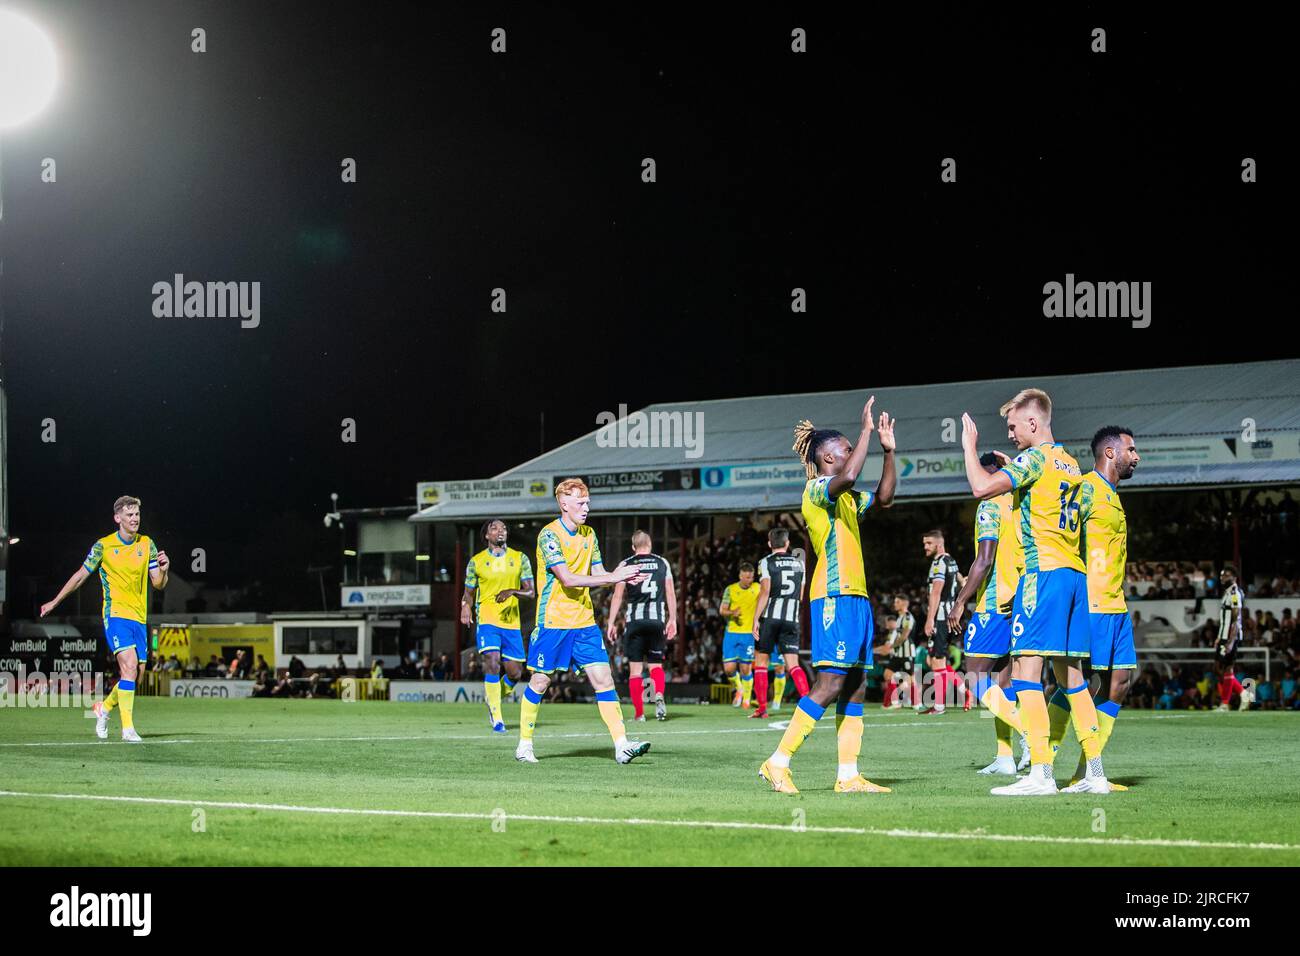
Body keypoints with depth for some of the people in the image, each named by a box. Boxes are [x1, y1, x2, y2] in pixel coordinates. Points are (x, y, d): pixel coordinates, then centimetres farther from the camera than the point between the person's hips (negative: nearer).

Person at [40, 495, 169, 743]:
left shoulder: (147, 544, 8)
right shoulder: (103, 546, -2)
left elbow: (158, 584, 8)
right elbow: (80, 575, 9)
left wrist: (162, 570, -14)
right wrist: (54, 602, 12)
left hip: (139, 618, 5)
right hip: (115, 614, -5)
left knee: (135, 675, 5)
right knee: (129, 666, -22)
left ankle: (105, 707, 32)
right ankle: (127, 728, -22)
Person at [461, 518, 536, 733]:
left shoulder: (520, 558, 8)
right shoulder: (476, 562, 6)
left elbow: (530, 591, 3)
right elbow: (469, 593, 14)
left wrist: (513, 591, -17)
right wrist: (465, 606, -9)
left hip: (512, 623, 3)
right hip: (487, 621, -3)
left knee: (515, 673, 3)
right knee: (492, 664, -20)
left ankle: (493, 699, 33)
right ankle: (496, 719, -13)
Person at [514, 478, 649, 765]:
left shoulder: (589, 534, 10)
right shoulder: (549, 535, -12)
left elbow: (597, 575, 13)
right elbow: (567, 580, -21)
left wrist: (624, 577, -8)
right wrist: (613, 577, -22)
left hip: (585, 622, 6)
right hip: (553, 621, -6)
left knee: (603, 679, -4)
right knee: (540, 682, 3)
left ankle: (622, 746, -8)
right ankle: (525, 745, 17)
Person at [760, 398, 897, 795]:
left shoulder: (846, 498, 21)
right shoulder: (816, 490, -7)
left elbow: (883, 496, 29)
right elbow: (847, 477, -27)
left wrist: (888, 450, 18)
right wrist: (866, 430, -20)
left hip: (856, 597, 10)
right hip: (834, 596, -10)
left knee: (856, 687, 5)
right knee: (830, 684, -15)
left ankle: (848, 776, 5)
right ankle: (778, 761, -13)